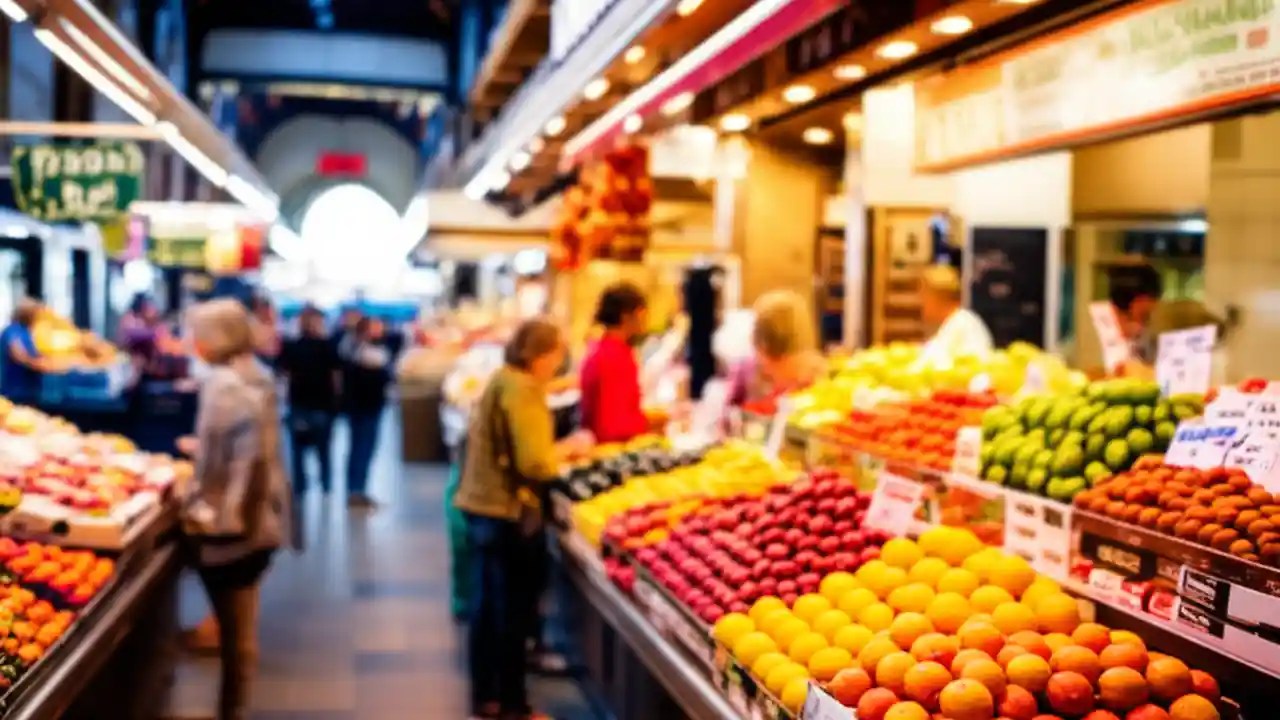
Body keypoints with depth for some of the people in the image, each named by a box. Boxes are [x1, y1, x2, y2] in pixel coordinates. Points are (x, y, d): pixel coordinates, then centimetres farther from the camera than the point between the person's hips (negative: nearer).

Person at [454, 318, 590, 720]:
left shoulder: (502, 381, 13)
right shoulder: (522, 390, -17)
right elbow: (535, 464, -22)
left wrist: (560, 447, 6)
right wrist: (568, 447, -5)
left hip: (481, 506, 9)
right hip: (505, 512, -9)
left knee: (486, 606, 15)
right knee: (512, 608, 2)